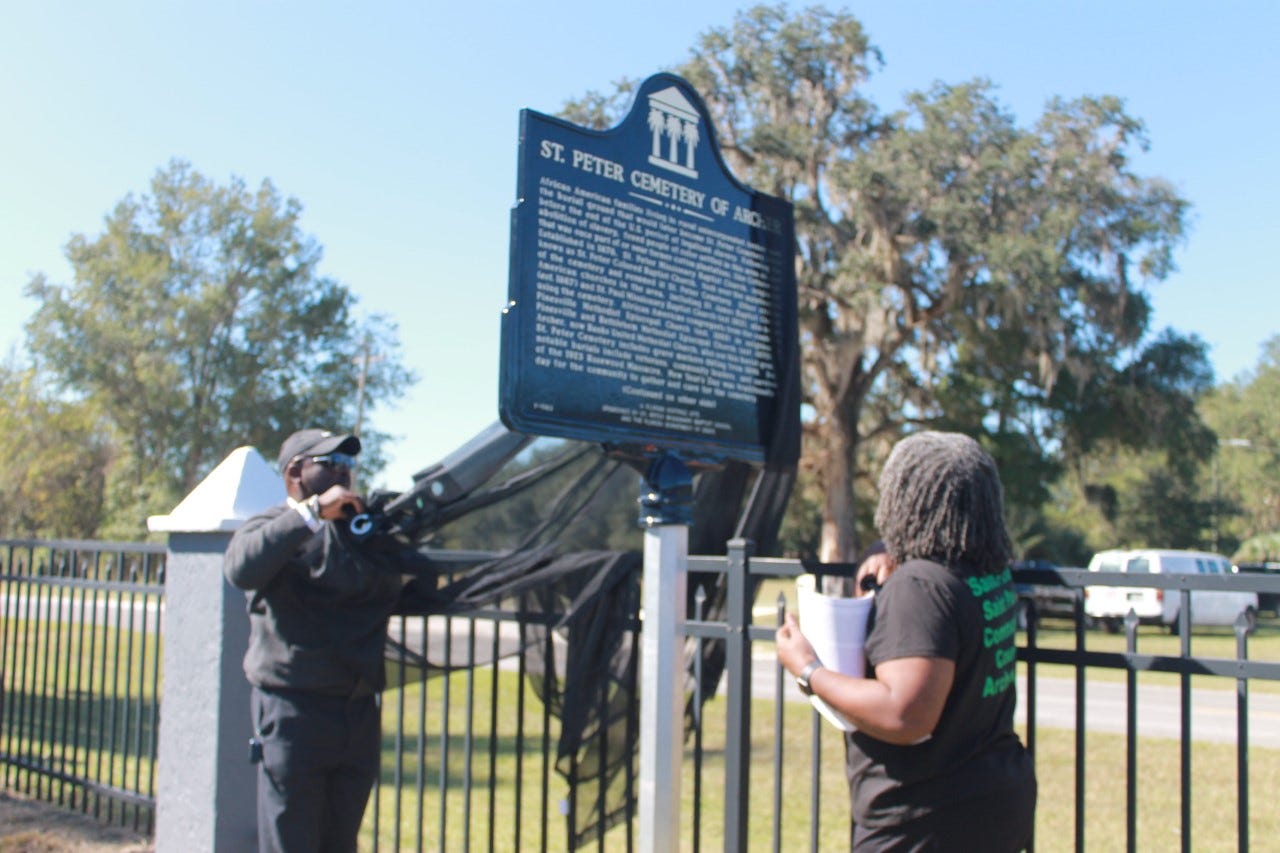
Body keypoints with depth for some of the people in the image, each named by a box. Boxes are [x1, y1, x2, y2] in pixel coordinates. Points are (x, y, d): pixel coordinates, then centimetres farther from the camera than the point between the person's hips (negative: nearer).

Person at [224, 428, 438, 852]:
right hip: (294, 711, -5)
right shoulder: (274, 528, -1)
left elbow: (401, 598, 24)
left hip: (360, 714, 6)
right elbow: (241, 569, -25)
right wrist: (313, 512, -22)